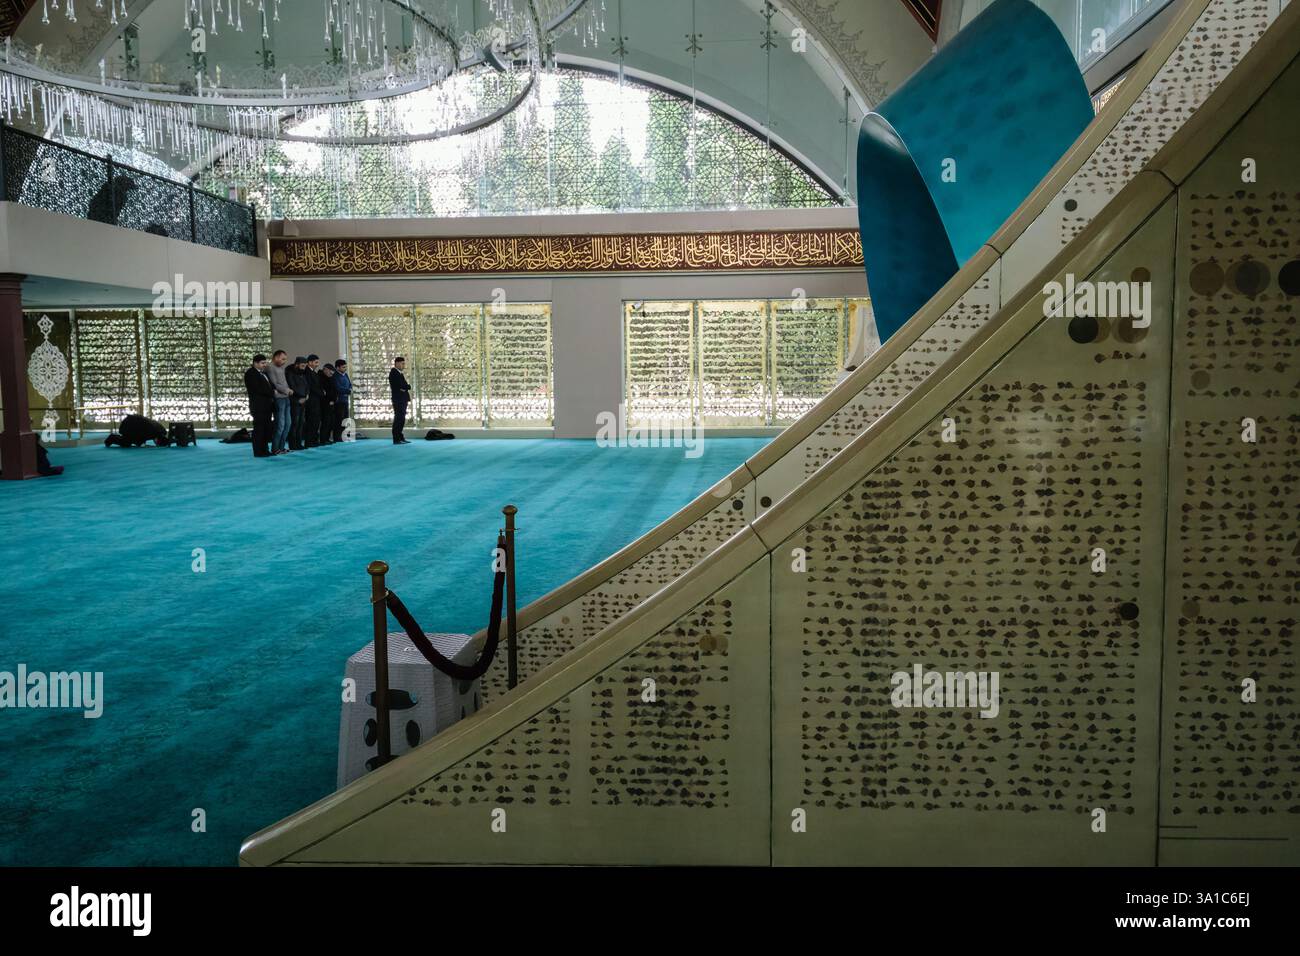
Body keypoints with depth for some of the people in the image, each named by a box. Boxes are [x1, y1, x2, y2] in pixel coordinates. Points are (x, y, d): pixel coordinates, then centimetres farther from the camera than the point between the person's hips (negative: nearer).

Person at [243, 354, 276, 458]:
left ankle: (265, 450, 13)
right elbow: (258, 389, -17)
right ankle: (258, 452, -4)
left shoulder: (264, 373, 20)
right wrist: (272, 393, -8)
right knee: (259, 429, -6)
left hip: (267, 406, 9)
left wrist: (274, 390, 4)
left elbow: (270, 385, 26)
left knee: (267, 429, 8)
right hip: (259, 406, -9)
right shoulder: (250, 374, -9)